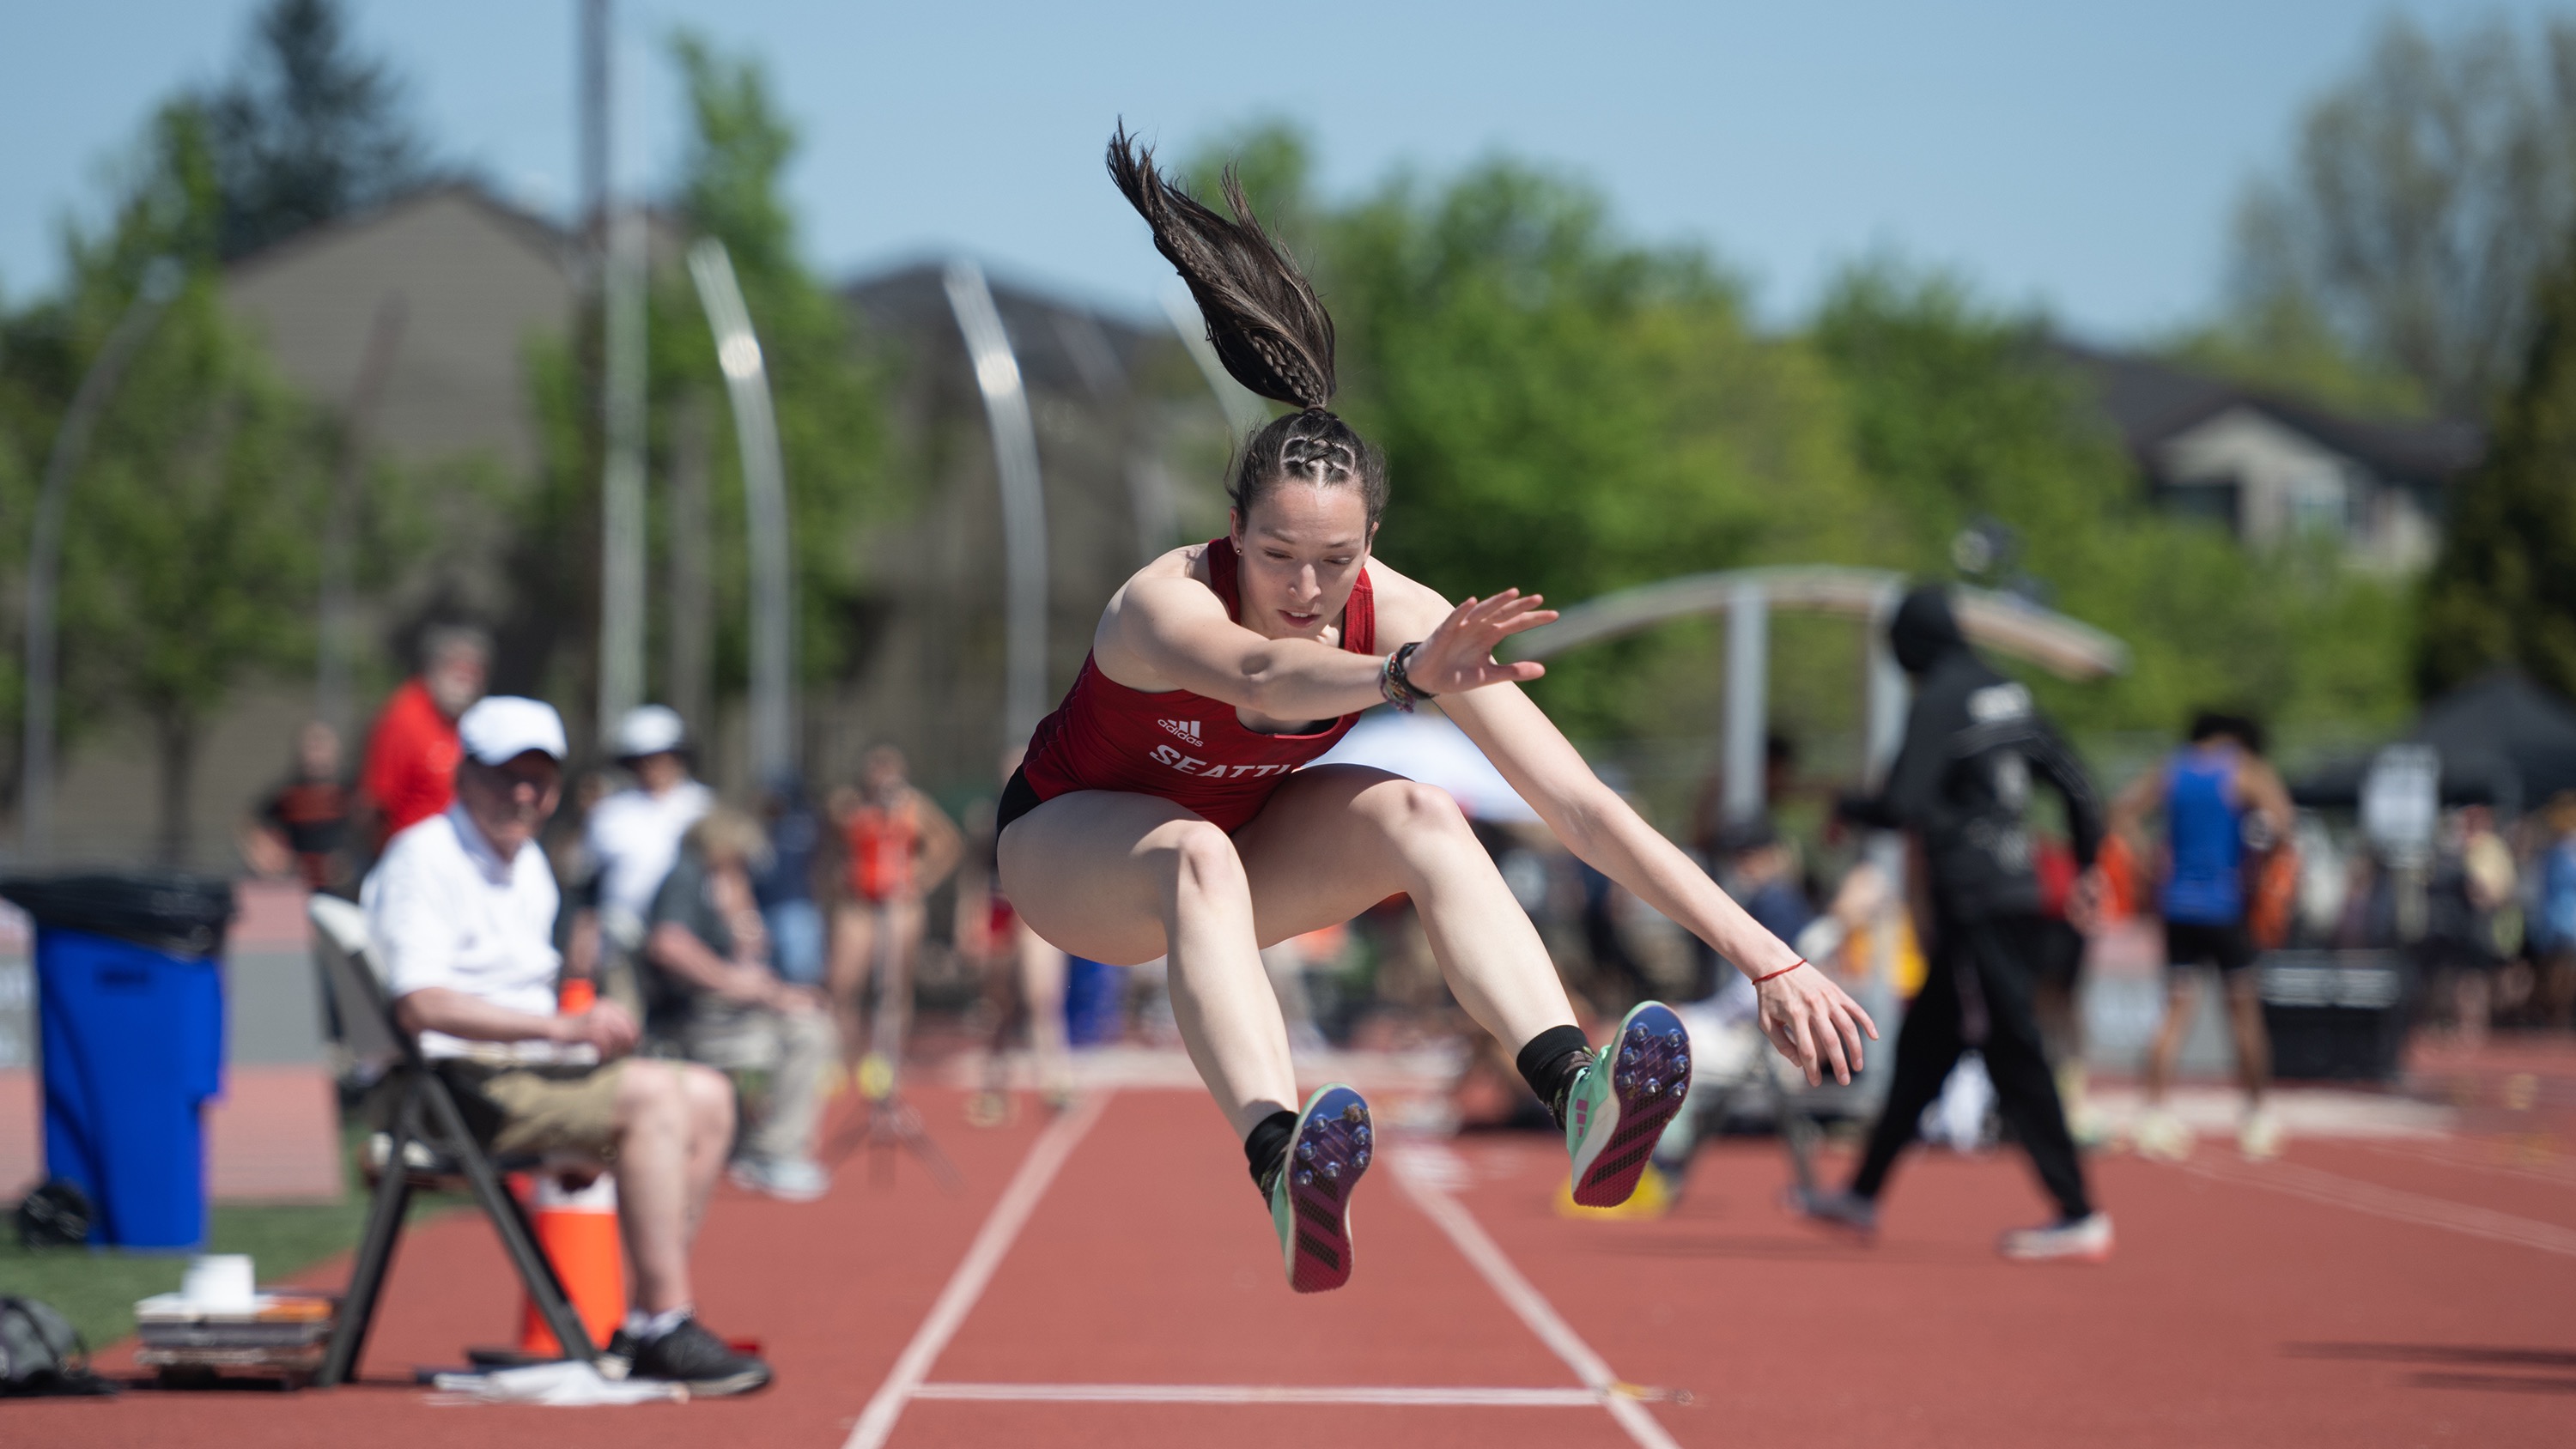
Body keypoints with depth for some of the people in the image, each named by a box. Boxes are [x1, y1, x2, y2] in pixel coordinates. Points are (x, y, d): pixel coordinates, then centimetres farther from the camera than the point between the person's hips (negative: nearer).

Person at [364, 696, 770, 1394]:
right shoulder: (423, 858, -10)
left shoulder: (530, 865, 21)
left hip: (531, 1072, 10)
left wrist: (593, 1034, 3)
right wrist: (562, 1028, -28)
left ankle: (649, 1328, -2)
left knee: (708, 1097, 2)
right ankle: (666, 1329, -27)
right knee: (653, 1092, -25)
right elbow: (421, 1004, -23)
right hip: (453, 1083, -10)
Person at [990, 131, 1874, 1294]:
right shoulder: (1167, 600, -34)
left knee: (1418, 816, -27)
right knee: (1196, 857, -39)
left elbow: (1580, 806, -27)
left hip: (1243, 839, 4)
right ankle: (1285, 1173, -62)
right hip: (1067, 847, -4)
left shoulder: (1397, 616, -24)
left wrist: (1769, 961, -34)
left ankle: (1578, 1105, -45)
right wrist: (1405, 677, -82)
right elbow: (1260, 674, -61)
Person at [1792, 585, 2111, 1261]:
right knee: (1923, 1047, 16)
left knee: (2014, 1056, -7)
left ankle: (2080, 1216, -8)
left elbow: (1903, 807, -17)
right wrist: (2086, 867, 23)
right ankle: (1864, 1195, 24)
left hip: (1974, 907, -9)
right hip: (2016, 894, 9)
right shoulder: (2008, 694, 12)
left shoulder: (1938, 701, -11)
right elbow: (2073, 781, 13)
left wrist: (1846, 808, 3)